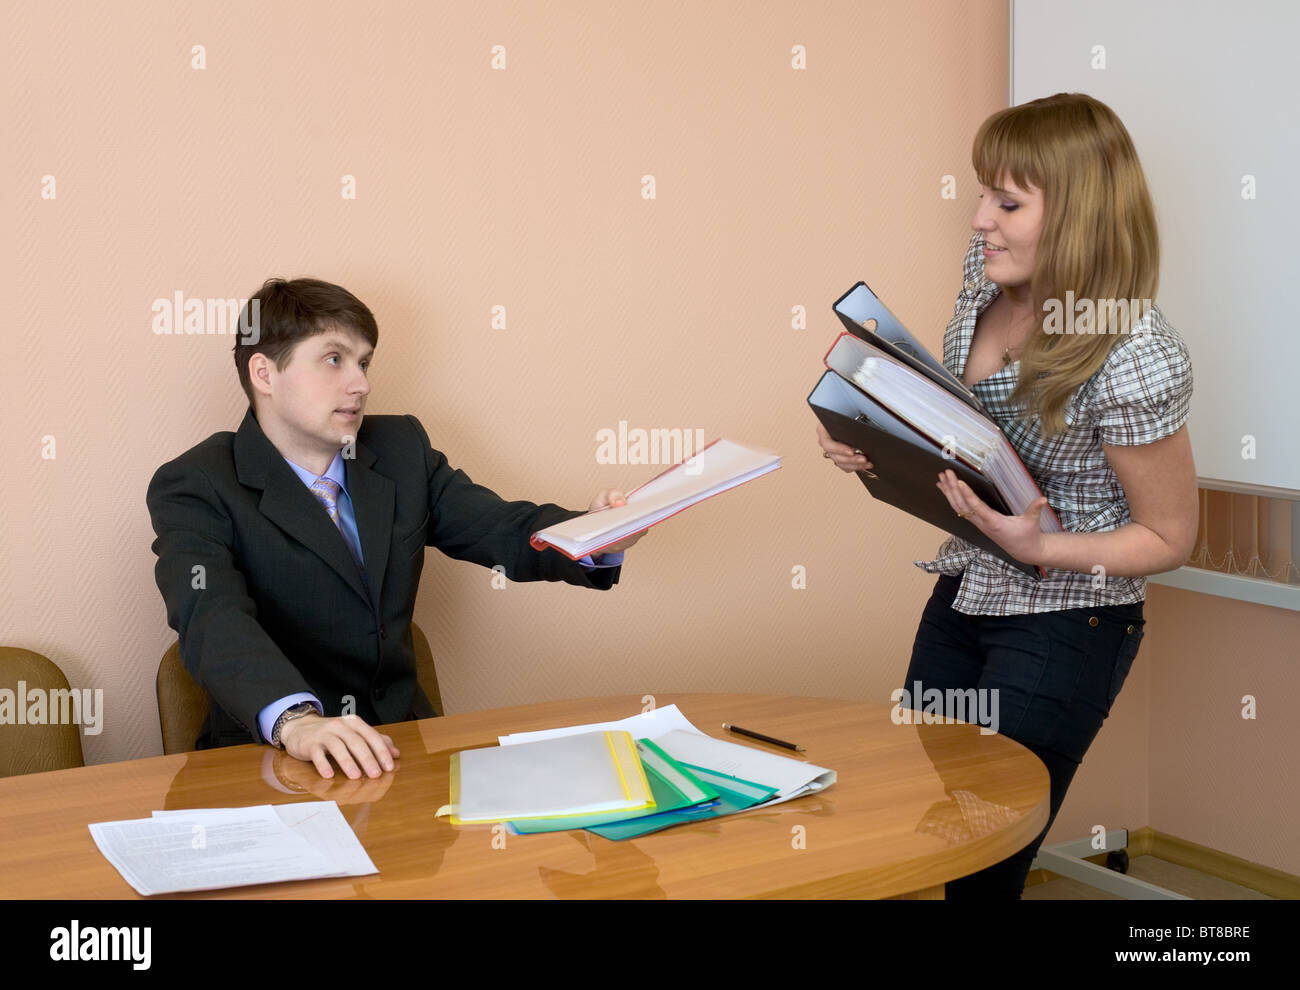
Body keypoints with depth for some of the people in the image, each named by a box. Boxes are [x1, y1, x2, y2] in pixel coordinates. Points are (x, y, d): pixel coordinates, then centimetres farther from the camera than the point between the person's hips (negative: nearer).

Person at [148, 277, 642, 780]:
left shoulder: (401, 448, 10)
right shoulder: (194, 488, -7)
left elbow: (506, 531, 7)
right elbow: (214, 620, -24)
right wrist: (296, 719, -43)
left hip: (397, 743, 5)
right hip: (265, 755, -4)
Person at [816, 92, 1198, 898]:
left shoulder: (1135, 361, -26)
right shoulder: (989, 268, -5)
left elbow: (1169, 537, -14)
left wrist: (1039, 548, -27)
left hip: (1064, 626, -7)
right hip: (963, 594, 7)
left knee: (978, 866, 1)